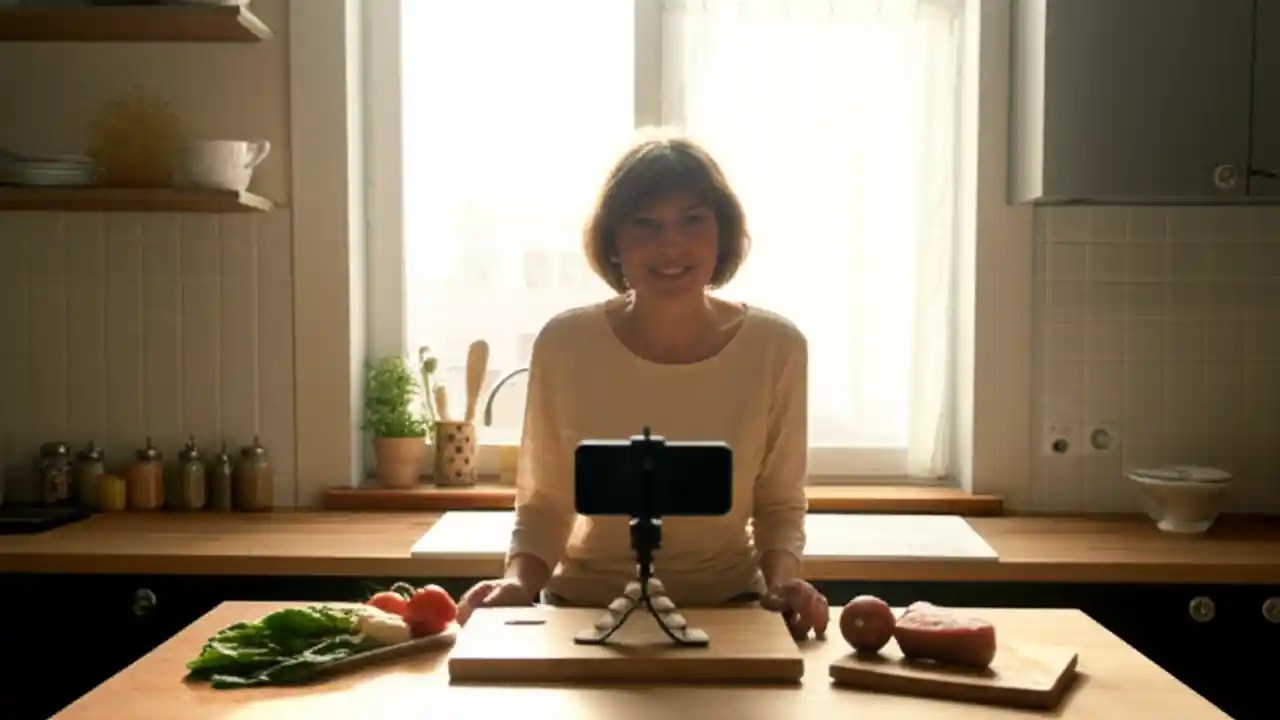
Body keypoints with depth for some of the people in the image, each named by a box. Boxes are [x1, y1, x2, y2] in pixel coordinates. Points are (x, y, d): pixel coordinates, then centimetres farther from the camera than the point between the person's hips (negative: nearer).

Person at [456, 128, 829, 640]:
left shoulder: (776, 348, -7)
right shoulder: (564, 345, -8)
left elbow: (779, 503, 5)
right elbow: (544, 505, 2)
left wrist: (784, 578, -13)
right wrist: (518, 582, -16)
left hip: (730, 612, 0)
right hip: (584, 611, 0)